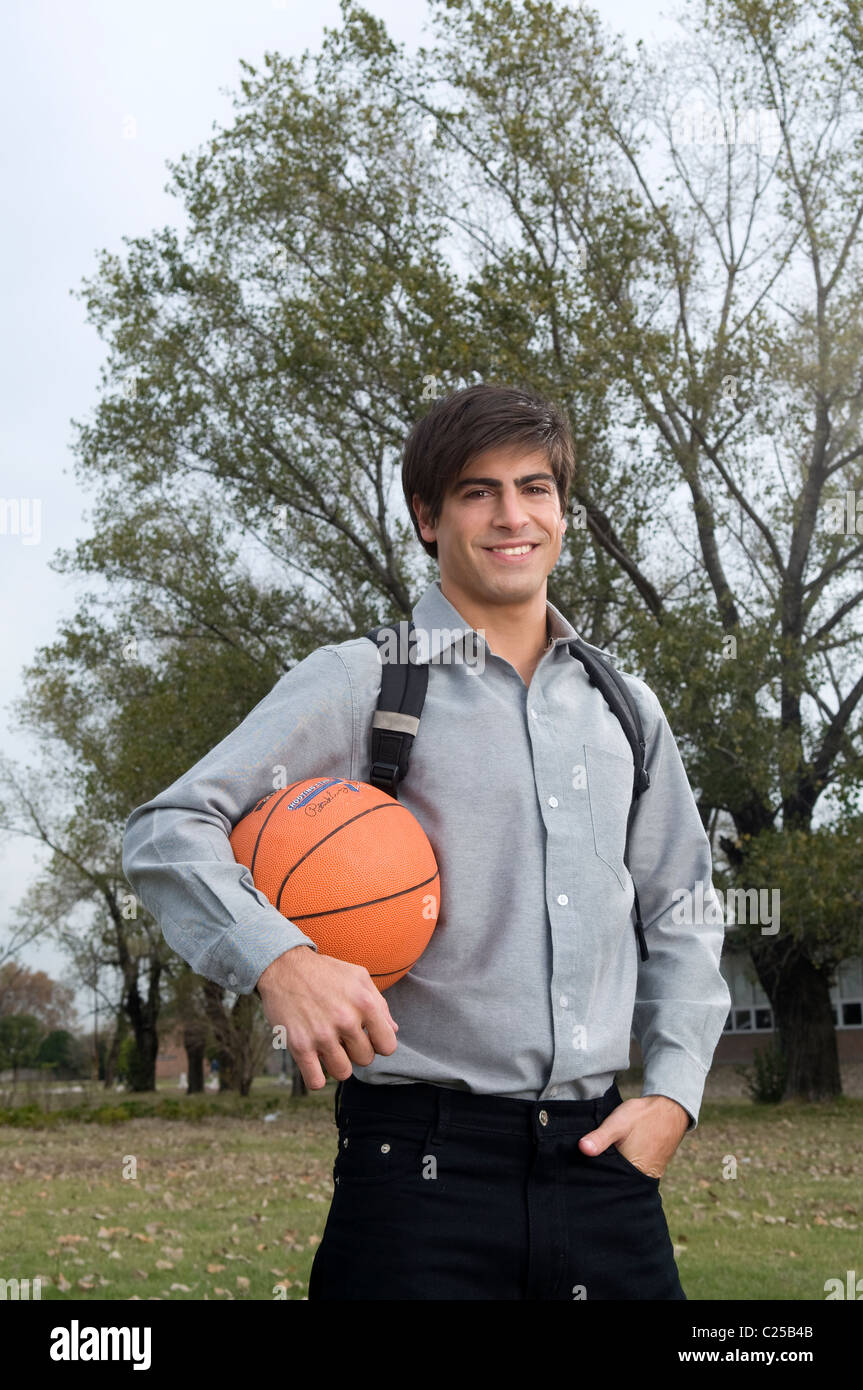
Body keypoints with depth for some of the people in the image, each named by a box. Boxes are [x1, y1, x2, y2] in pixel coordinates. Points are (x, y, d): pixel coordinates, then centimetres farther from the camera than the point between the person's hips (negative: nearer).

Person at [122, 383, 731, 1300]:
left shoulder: (626, 709, 14)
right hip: (422, 1165, -4)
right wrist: (279, 958, -25)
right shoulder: (360, 685, -1)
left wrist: (674, 1090, 10)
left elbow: (682, 912, 23)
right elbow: (167, 830, -7)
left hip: (600, 1158, 5)